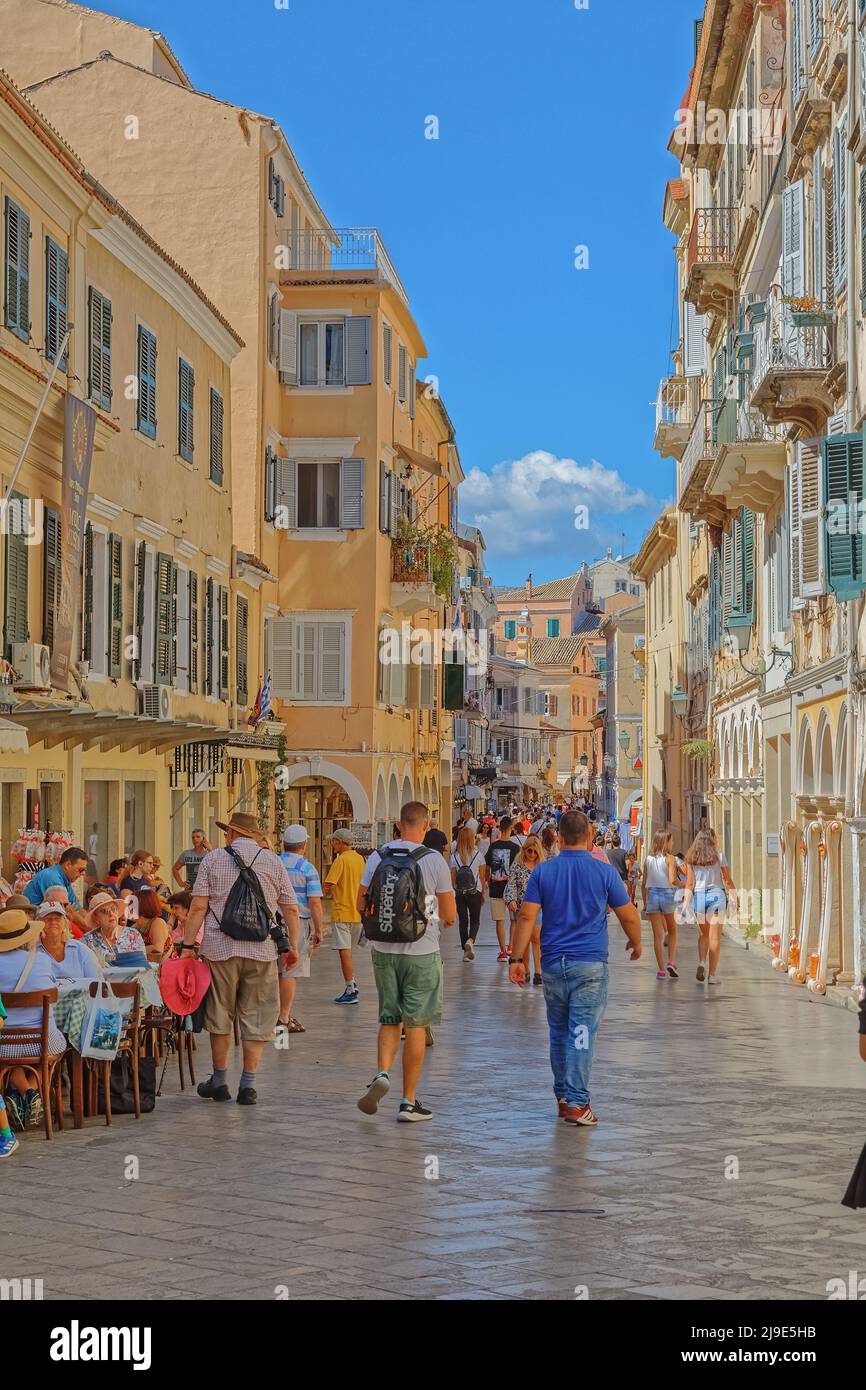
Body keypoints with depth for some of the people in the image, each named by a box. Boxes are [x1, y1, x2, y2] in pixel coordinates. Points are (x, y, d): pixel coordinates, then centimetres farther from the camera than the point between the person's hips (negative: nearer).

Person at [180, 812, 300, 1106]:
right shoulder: (273, 861, 7)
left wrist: (188, 945, 0)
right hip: (262, 950, 0)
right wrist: (292, 947, 15)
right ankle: (248, 1085, 5)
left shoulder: (213, 859, 4)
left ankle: (219, 1081, 21)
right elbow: (291, 909, 6)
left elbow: (198, 907, -3)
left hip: (220, 948, 0)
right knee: (256, 1017, 6)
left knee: (220, 1016, 13)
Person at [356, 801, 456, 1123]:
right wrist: (442, 919, 20)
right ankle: (409, 1101, 8)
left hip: (384, 951, 3)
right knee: (415, 1025, 4)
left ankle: (382, 1073, -8)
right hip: (422, 952, -3)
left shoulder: (377, 857, 0)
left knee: (389, 1020, 16)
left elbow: (361, 906, 6)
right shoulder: (434, 860, -9)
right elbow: (450, 915, -4)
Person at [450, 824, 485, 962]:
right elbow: (482, 875, -1)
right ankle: (471, 940, -19)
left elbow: (453, 877, 2)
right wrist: (483, 893, 8)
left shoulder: (455, 855, -1)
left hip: (460, 892, 1)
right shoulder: (478, 854, -5)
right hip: (475, 891, -1)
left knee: (463, 921, 10)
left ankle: (465, 950, 10)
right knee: (475, 920, 9)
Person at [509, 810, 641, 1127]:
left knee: (559, 1032, 15)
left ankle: (562, 1096, 23)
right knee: (582, 1033, -4)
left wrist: (517, 959, 0)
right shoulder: (605, 872, -3)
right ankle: (576, 1103, -7)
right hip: (591, 964, -2)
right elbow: (628, 916, 1)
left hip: (553, 964, 3)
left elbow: (526, 916, -5)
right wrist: (636, 944, 20)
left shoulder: (542, 872, 1)